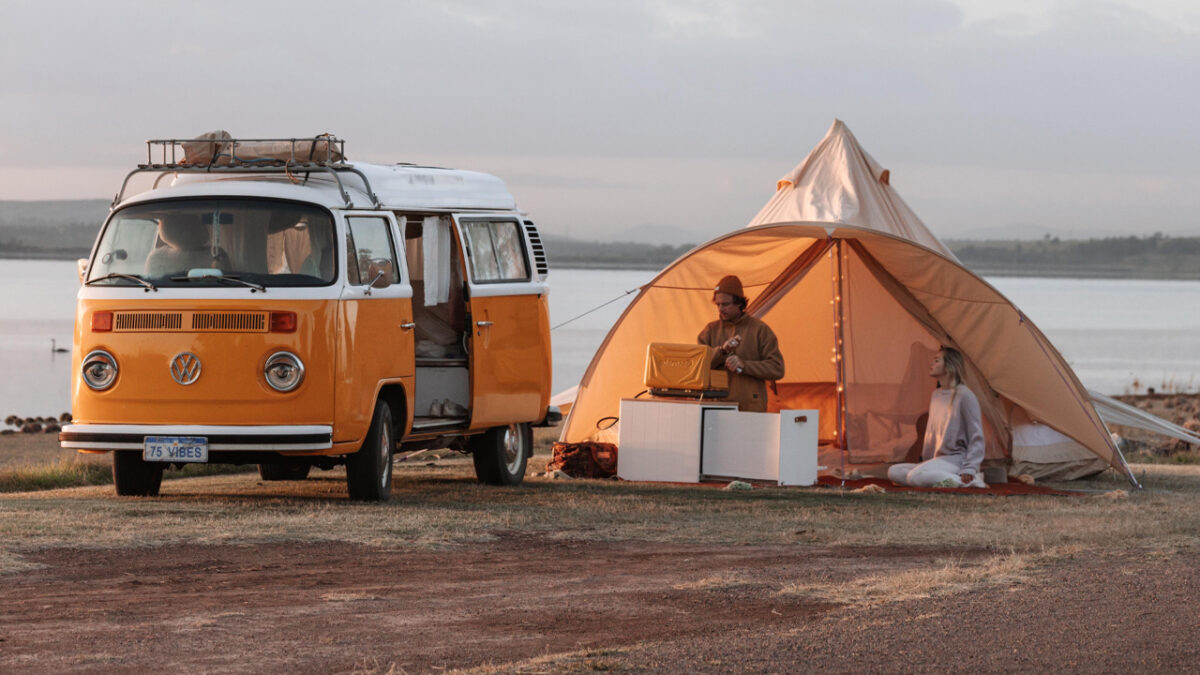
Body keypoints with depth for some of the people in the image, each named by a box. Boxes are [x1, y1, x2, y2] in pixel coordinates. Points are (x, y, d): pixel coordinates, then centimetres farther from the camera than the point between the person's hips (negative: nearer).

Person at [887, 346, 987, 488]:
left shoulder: (964, 395, -9)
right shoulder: (936, 395, 17)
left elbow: (976, 437, -11)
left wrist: (970, 469, -18)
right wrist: (926, 459, 23)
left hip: (955, 460, -9)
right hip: (938, 459, 9)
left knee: (915, 476, -33)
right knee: (893, 472, -7)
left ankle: (970, 480, -25)